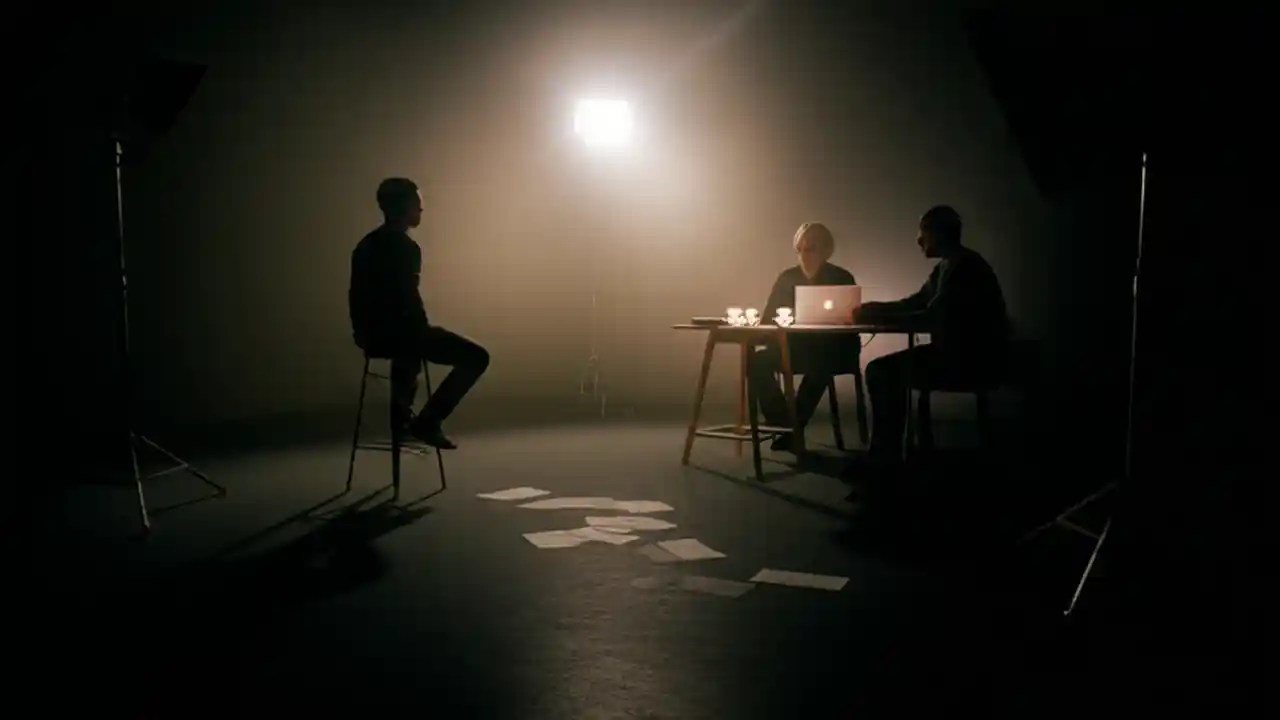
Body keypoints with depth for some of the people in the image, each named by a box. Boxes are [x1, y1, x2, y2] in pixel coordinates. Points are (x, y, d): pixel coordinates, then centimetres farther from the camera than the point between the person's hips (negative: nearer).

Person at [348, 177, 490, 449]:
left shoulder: (366, 245, 11)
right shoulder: (406, 248, -17)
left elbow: (359, 296, 17)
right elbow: (409, 300, -20)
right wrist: (427, 331, -5)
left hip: (372, 336, 10)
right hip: (398, 333, -10)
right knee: (477, 357, -6)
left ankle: (401, 416, 45)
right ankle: (428, 421, -5)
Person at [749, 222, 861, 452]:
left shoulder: (841, 278, -4)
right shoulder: (787, 278, 6)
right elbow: (769, 318, 4)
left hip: (832, 350, -4)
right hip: (796, 348, 4)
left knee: (818, 365, -39)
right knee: (757, 359, -22)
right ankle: (782, 423, -17)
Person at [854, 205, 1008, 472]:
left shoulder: (962, 266, -18)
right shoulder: (947, 266, 14)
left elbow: (932, 319, -24)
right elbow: (915, 303, 21)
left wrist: (880, 317, -16)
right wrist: (875, 308, 5)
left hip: (974, 358, -10)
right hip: (958, 353, 10)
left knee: (884, 372, -16)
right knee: (883, 369, 4)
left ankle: (885, 457, -8)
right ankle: (885, 454, 5)